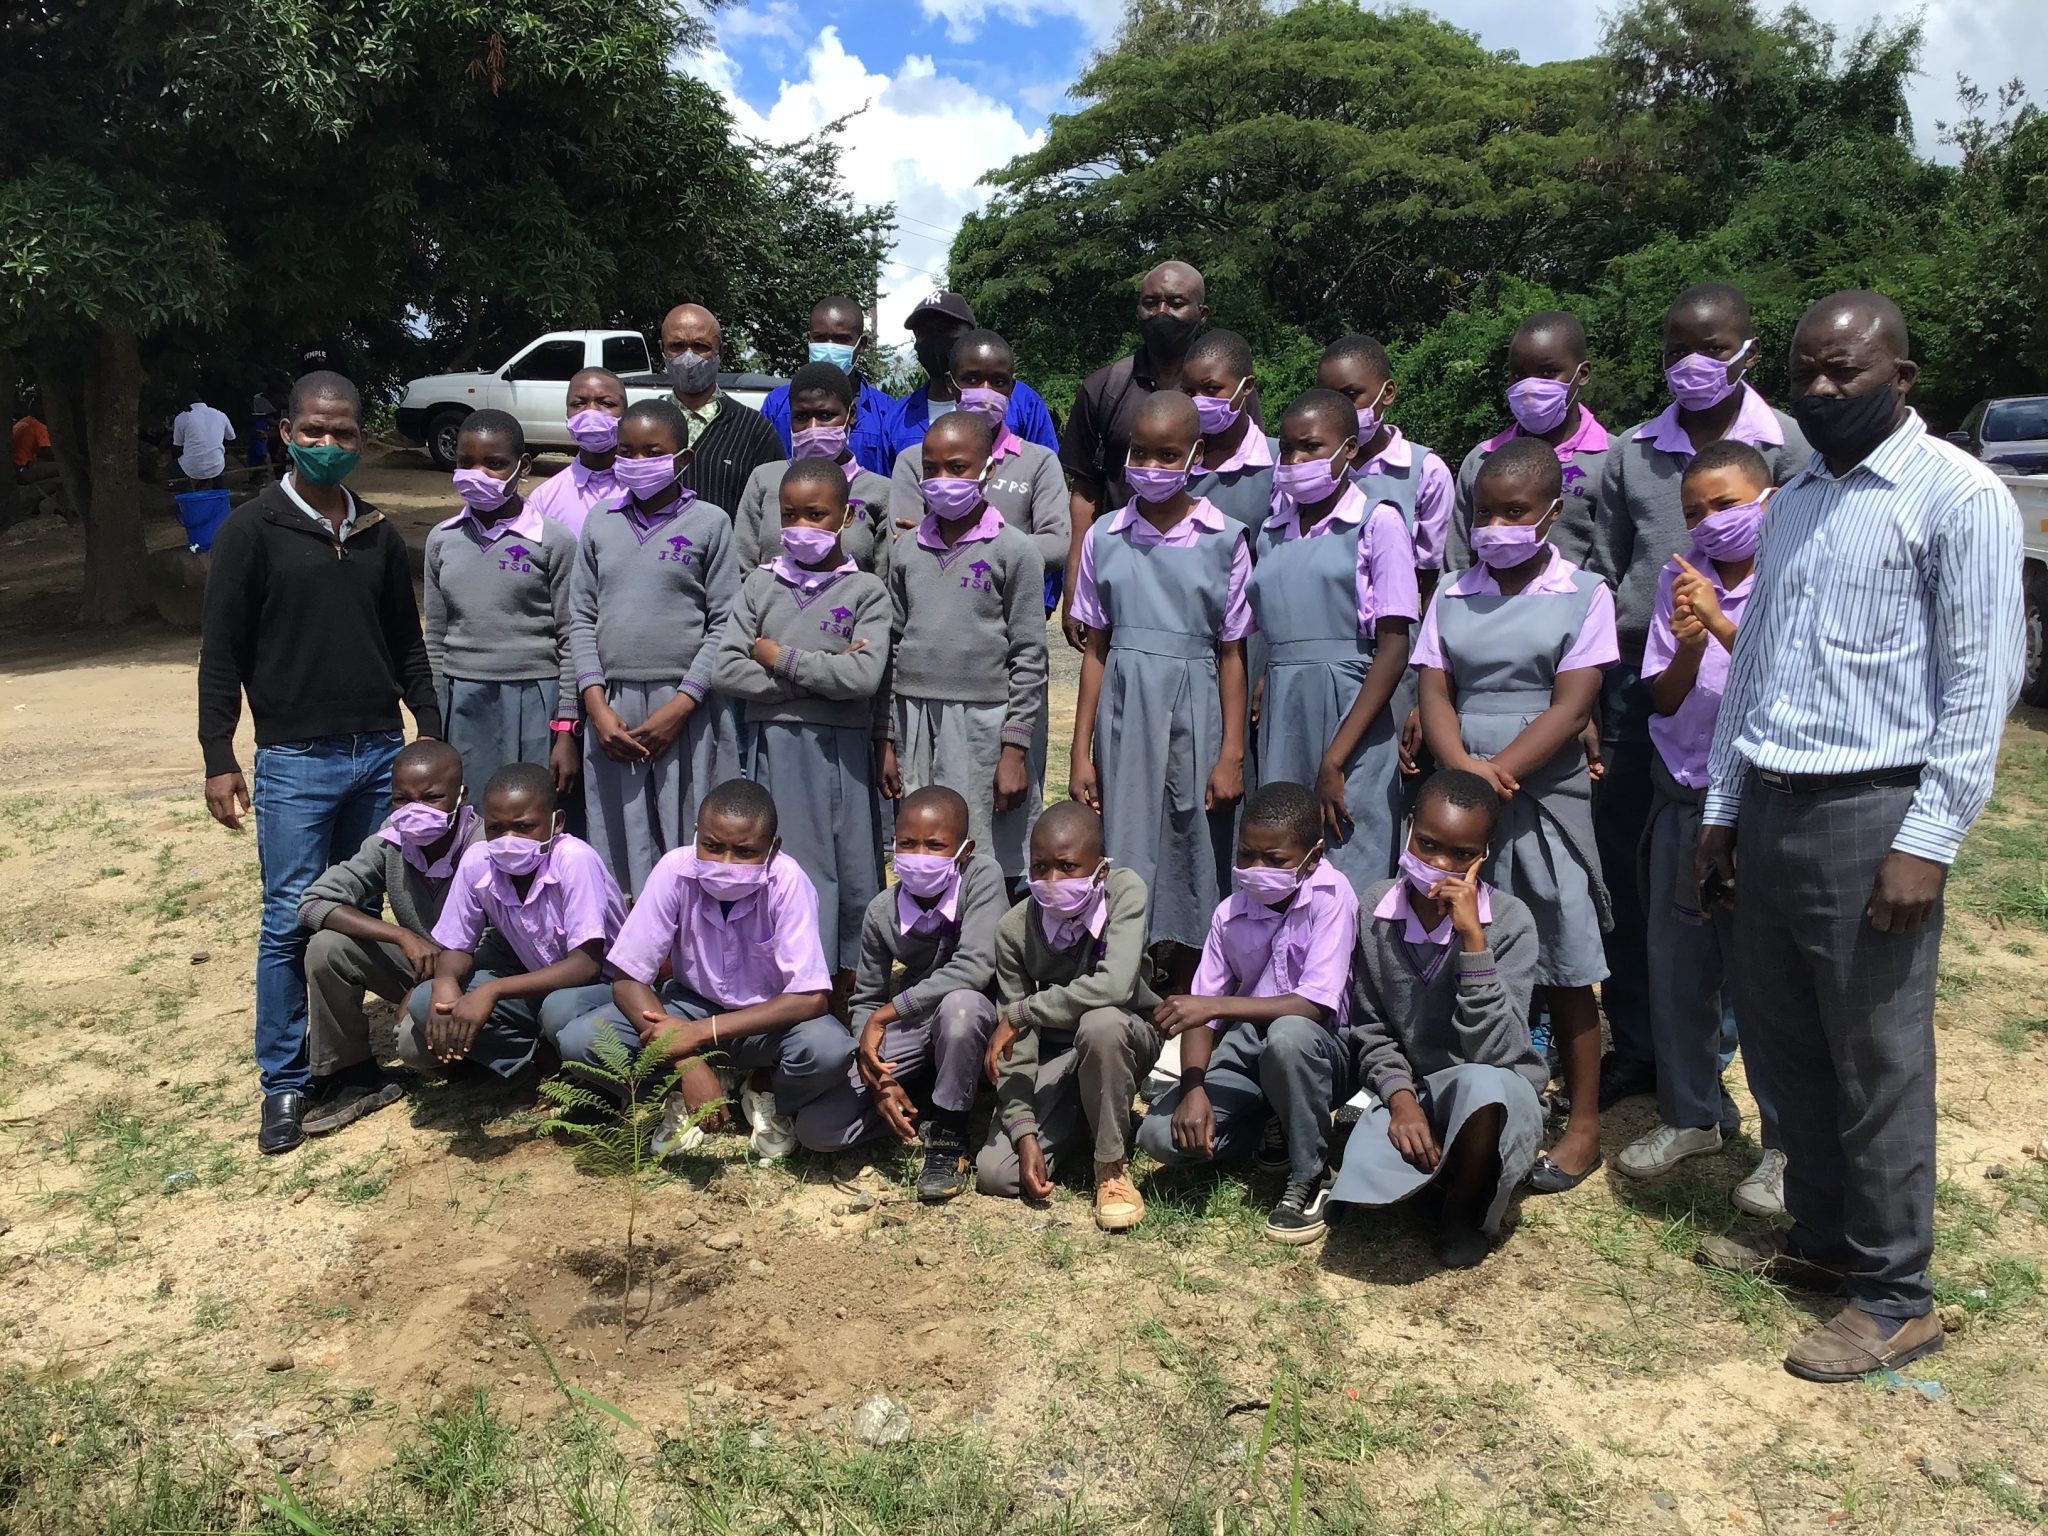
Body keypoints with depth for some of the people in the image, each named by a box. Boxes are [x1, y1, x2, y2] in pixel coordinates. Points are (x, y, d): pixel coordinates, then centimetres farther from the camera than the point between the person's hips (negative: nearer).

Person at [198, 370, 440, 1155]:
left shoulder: (380, 536, 10)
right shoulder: (252, 530, -3)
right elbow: (222, 653, -3)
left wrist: (433, 734, 11)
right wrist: (219, 758, -6)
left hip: (381, 754, 4)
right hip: (295, 760, -4)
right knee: (291, 922, -2)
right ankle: (285, 1084, 9)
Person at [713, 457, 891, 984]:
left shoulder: (866, 591, 1)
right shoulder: (760, 585, 7)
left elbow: (865, 677, -14)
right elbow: (726, 671, -5)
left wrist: (782, 658, -8)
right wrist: (824, 673, -9)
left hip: (841, 749, -1)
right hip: (773, 747, 1)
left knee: (850, 869, 5)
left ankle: (844, 988, 19)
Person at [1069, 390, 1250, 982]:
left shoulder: (1223, 540, -1)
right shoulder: (1105, 537, 5)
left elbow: (1232, 655, 1)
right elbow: (1095, 649, 7)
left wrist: (1231, 755, -4)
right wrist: (1081, 752, 5)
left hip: (1194, 715, -1)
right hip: (1123, 712, 2)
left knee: (1190, 855, 5)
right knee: (1124, 851, 2)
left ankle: (1185, 1005, 18)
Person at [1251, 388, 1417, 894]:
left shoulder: (1377, 522, -3)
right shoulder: (1273, 529, 13)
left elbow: (1393, 649, -9)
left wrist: (1335, 759, -14)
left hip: (1354, 717, -5)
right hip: (1283, 719, 5)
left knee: (1348, 883, -5)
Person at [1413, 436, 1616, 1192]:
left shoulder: (1582, 596, -1)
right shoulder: (1452, 600, 8)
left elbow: (1572, 706, -9)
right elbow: (1434, 696, 0)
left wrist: (1499, 771, -20)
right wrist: (1463, 768, -19)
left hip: (1545, 801, -3)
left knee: (1564, 972, 4)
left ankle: (1583, 1125, 16)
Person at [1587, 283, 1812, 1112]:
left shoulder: (1785, 447, -1)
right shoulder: (1633, 452, 9)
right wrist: (1586, 699, 7)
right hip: (1636, 679, 3)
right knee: (1624, 867, 8)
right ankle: (1633, 1043, 23)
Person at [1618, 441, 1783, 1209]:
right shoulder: (1678, 583, 6)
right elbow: (1663, 700, 6)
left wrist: (1721, 623, -26)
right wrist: (1686, 647, -14)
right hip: (1682, 806, 5)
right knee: (1677, 970, 14)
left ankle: (1786, 1143, 20)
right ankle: (1689, 1115, 32)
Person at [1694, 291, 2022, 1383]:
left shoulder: (1957, 499, -7)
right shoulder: (1794, 500, 15)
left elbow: (1982, 682, -12)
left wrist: (1926, 842, -17)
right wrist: (1721, 805, 15)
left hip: (1869, 814, -7)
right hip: (1769, 809, 7)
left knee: (1876, 1063, 1)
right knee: (1777, 1039, 15)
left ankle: (1895, 1297, 17)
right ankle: (1819, 1235, 34)